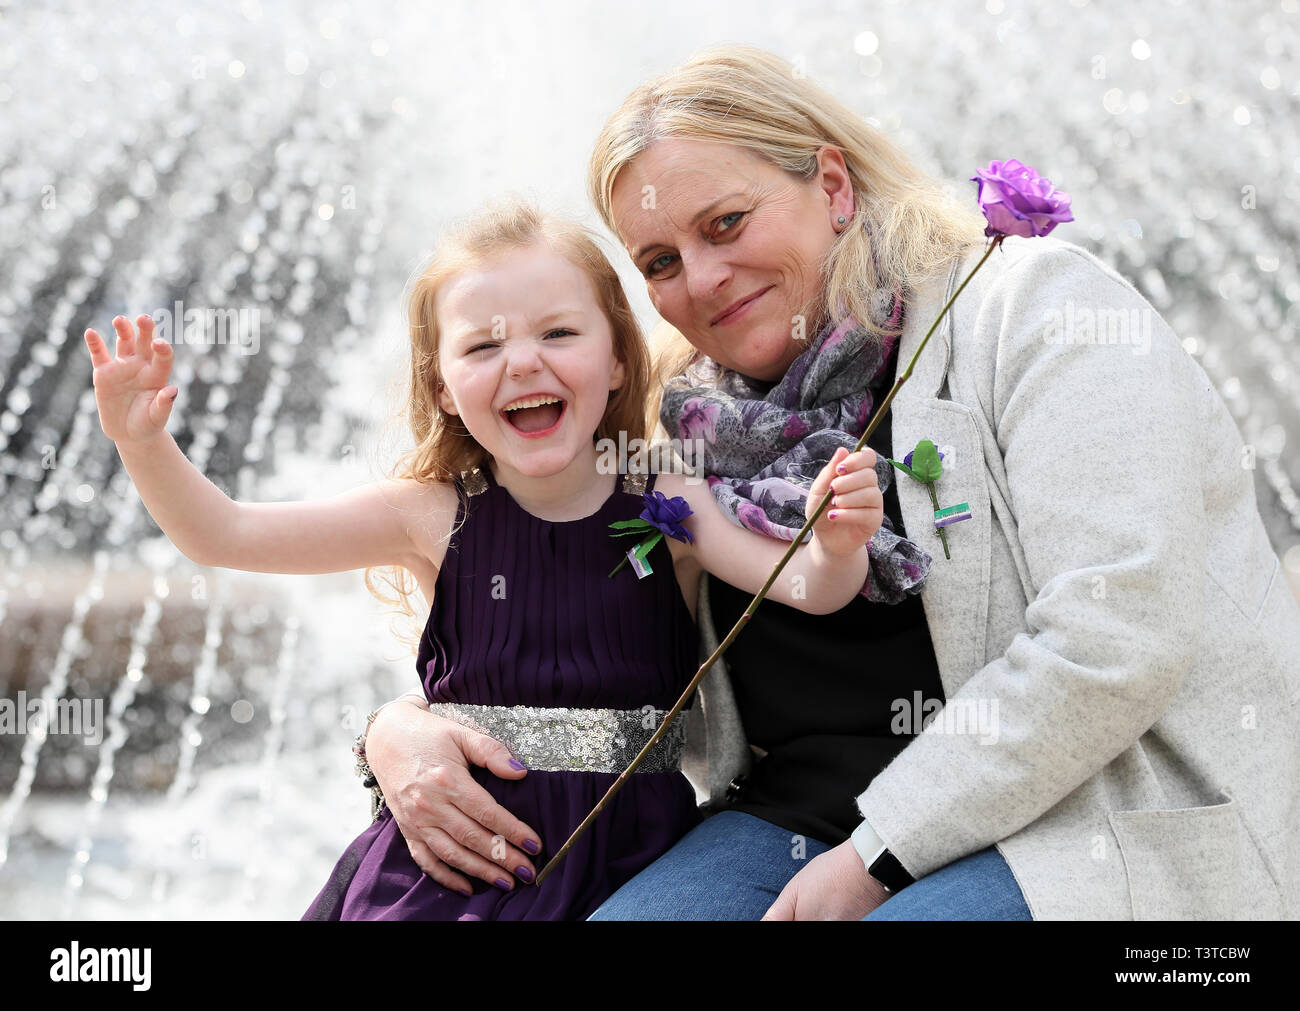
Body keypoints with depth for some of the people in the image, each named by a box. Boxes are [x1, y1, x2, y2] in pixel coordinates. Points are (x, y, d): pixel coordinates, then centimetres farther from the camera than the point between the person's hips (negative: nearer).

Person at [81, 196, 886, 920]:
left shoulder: (668, 509, -3)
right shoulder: (435, 516, 0)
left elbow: (807, 588, -13)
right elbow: (223, 536, 1)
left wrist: (837, 548, -36)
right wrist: (145, 444, -15)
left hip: (631, 861, 0)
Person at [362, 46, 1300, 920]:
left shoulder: (1036, 306, -4)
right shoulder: (703, 420, 13)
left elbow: (1123, 628, -16)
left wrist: (877, 857, -16)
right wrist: (402, 730, -3)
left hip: (1087, 824, -5)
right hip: (805, 822, 5)